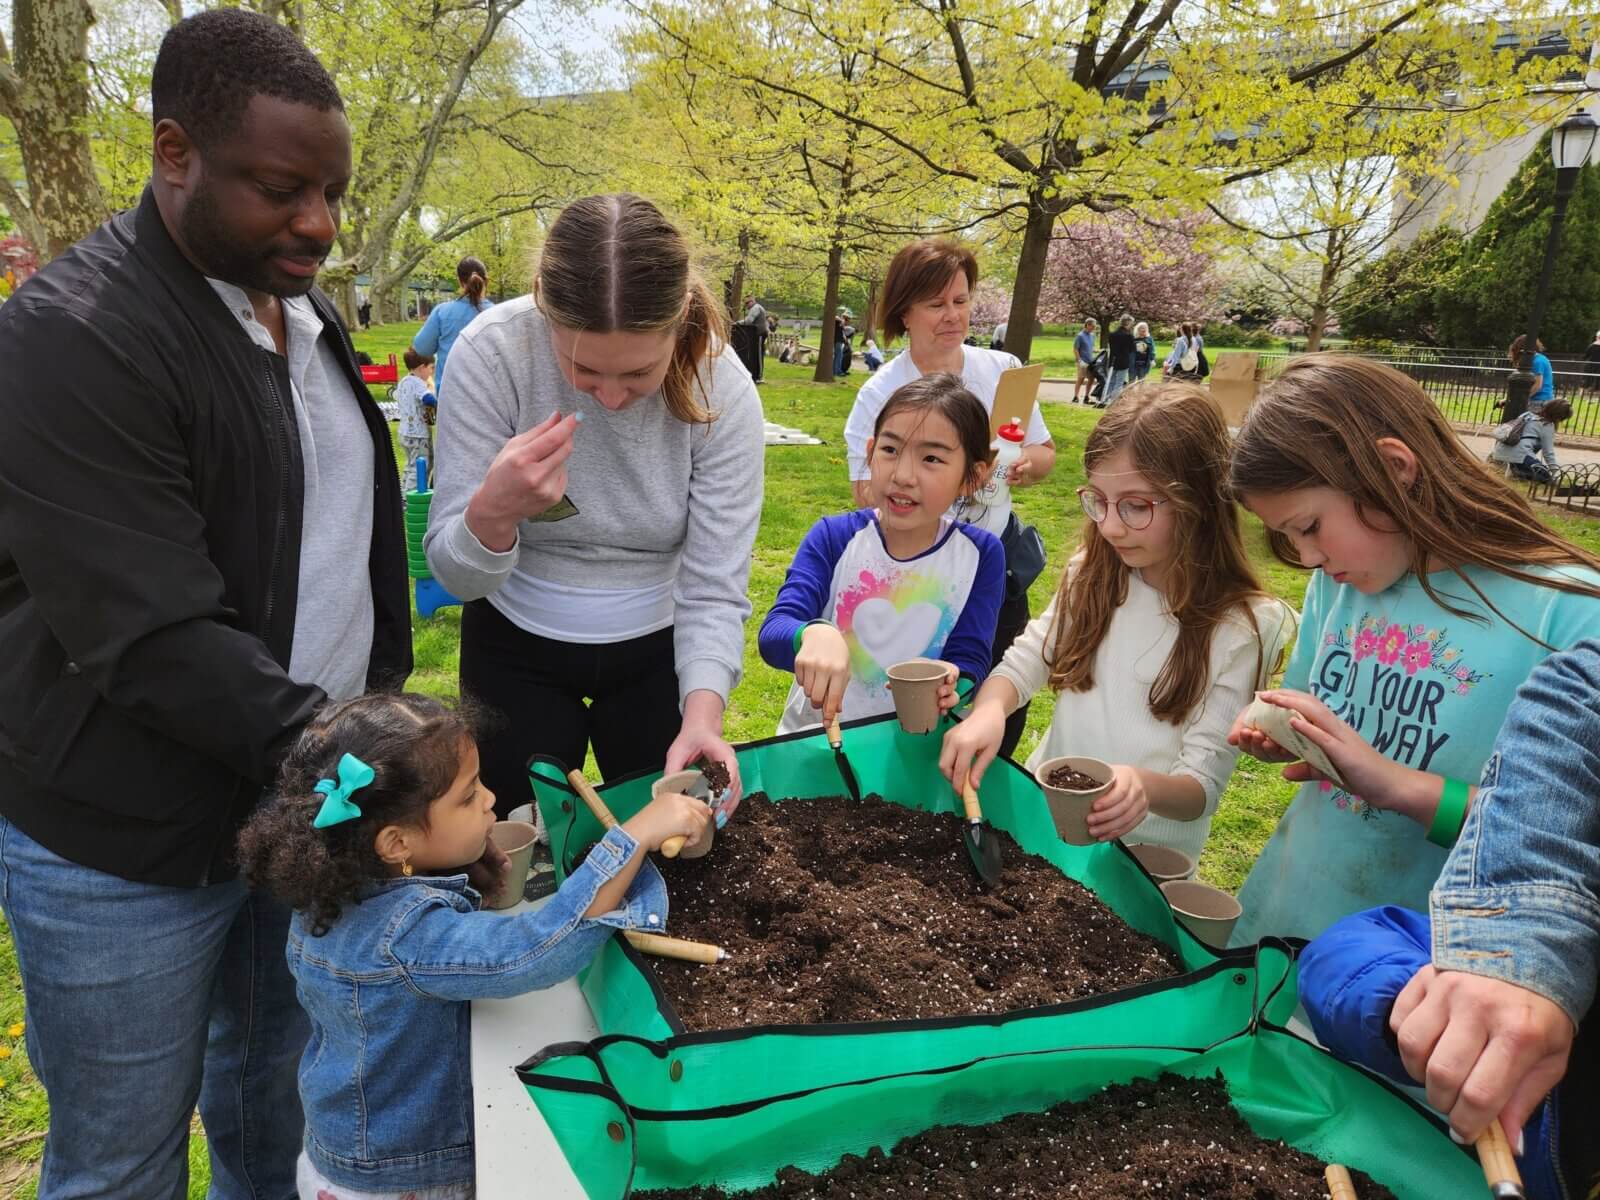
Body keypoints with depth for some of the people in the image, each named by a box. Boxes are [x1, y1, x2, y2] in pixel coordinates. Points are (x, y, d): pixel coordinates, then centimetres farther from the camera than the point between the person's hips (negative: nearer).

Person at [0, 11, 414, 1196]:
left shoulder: (304, 312, 6)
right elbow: (155, 640, -26)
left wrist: (385, 710, 10)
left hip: (303, 798, 7)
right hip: (127, 854, -6)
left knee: (276, 1083, 25)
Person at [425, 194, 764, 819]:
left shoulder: (722, 389, -21)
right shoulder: (492, 352, -24)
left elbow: (715, 591, -19)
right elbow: (455, 574, -20)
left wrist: (702, 716, -35)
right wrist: (493, 512, -42)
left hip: (657, 648, 1)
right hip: (517, 649, 0)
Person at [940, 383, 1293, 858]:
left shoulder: (1239, 628, -11)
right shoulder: (1094, 576, 3)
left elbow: (1202, 788, -11)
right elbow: (1021, 664, 4)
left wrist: (1145, 786, -33)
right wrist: (990, 710, -18)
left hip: (1145, 852, -3)